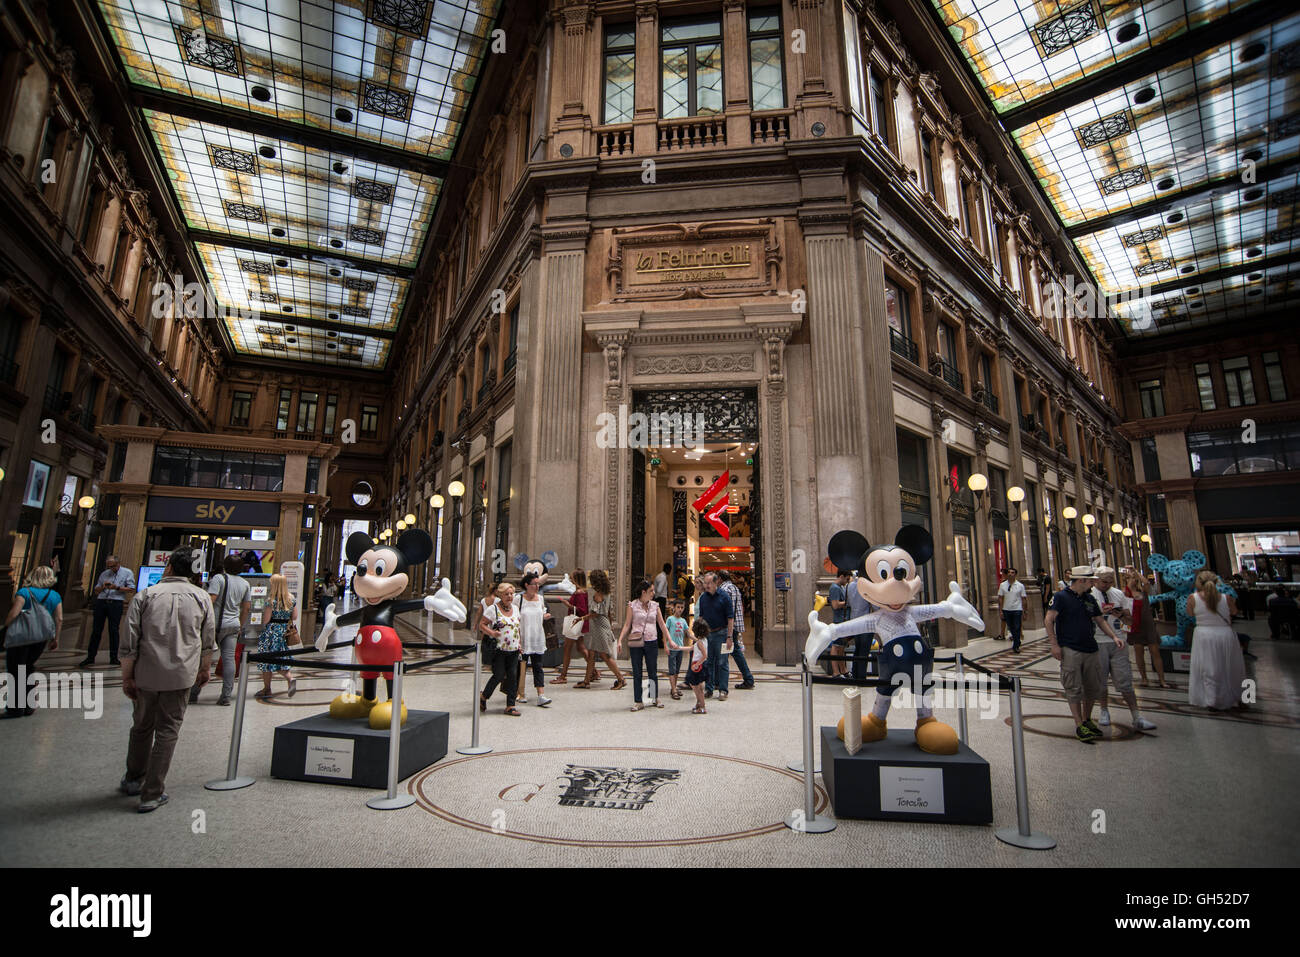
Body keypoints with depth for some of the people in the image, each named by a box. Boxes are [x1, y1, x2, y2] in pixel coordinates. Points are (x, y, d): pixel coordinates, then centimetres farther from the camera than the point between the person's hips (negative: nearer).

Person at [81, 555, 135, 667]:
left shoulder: (127, 573, 7)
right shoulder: (104, 574, 19)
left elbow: (131, 589, -1)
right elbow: (96, 591, 20)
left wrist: (117, 588, -13)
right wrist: (103, 587, -1)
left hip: (116, 603, -4)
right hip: (101, 602, 4)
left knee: (114, 630, -2)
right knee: (96, 630, 3)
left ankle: (113, 658, 4)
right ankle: (90, 657, 10)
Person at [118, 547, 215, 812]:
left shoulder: (145, 596, -3)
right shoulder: (202, 598, -1)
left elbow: (129, 644, -4)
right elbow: (209, 642, 4)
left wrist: (127, 676, 5)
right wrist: (203, 669, 18)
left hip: (146, 674, 1)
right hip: (181, 676, -1)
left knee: (142, 727, 20)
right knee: (168, 732, 7)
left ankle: (134, 780, 38)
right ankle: (152, 794, 12)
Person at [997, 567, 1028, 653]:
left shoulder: (1020, 585, -1)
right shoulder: (1002, 585, 2)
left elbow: (1023, 599, 1)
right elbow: (1000, 598, 3)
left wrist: (1023, 612, -2)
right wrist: (1000, 610, -2)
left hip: (1017, 610, -2)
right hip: (1006, 610, 2)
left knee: (1017, 629, -2)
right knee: (1011, 628, 12)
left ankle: (1016, 646, 7)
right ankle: (1017, 642, 33)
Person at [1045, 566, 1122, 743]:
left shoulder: (1090, 599, 13)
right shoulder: (1061, 597, -7)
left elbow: (1100, 620, 20)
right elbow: (1048, 620, -13)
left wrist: (1114, 636, 4)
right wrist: (1054, 644, -17)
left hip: (1090, 649, 7)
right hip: (1070, 650, -7)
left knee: (1093, 688, 12)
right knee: (1074, 689, -4)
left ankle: (1087, 720, 29)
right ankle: (1079, 726, 0)